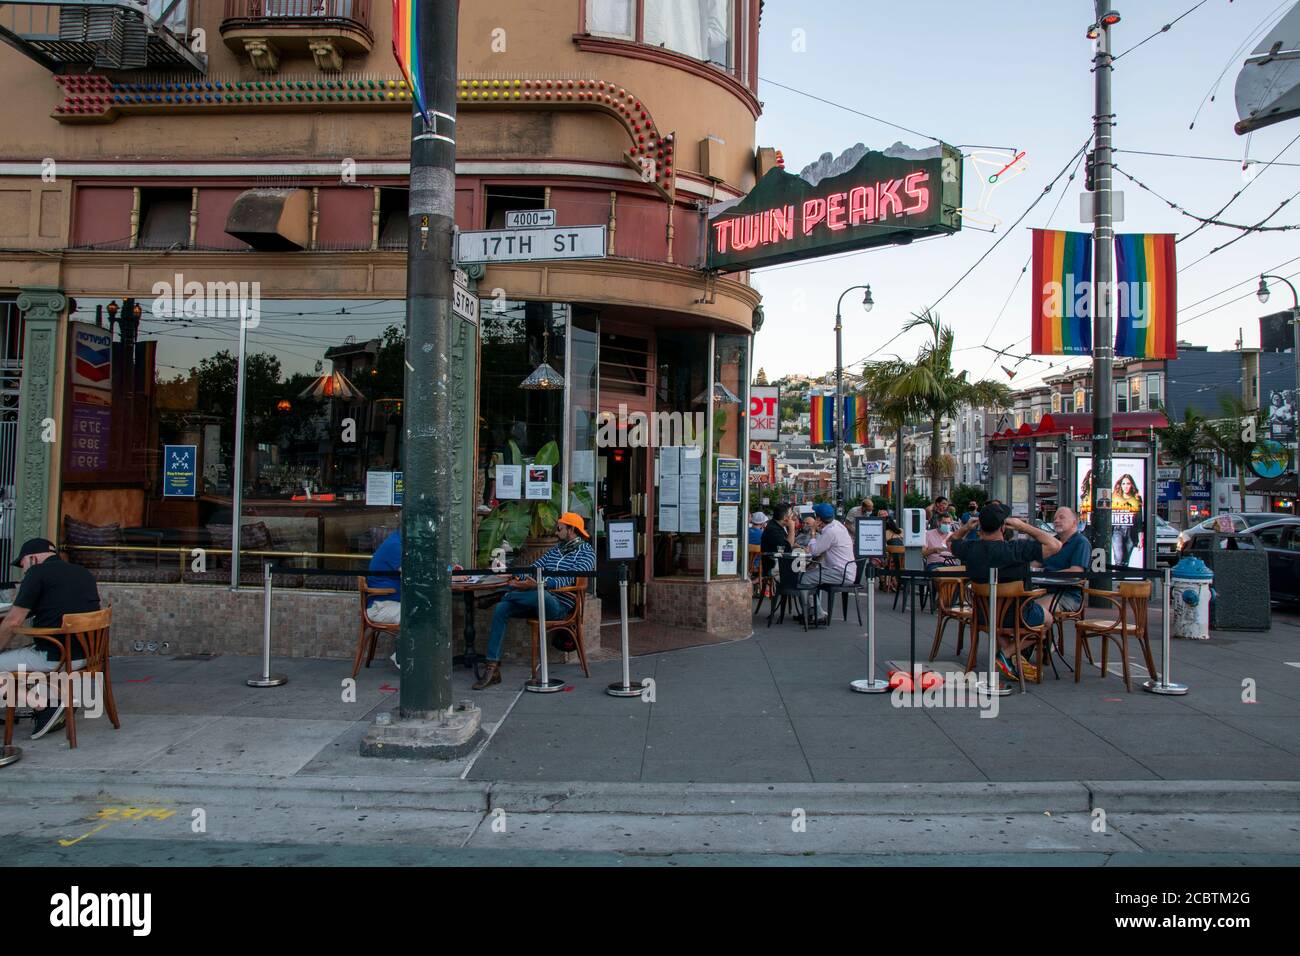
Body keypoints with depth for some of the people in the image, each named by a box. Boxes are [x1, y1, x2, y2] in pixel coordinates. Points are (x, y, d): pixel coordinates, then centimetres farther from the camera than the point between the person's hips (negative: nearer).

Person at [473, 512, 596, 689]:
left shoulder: (586, 553, -1)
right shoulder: (556, 550, 24)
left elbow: (569, 579, -17)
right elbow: (534, 567, 16)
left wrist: (539, 584, -30)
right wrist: (519, 578, -8)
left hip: (559, 605, -7)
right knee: (501, 609, -13)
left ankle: (507, 594, -10)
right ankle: (493, 669, -16)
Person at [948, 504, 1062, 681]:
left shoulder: (969, 549, -15)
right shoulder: (1017, 549, -28)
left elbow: (951, 541, 9)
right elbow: (1055, 545, -19)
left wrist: (965, 528, -4)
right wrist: (1024, 526, -17)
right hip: (1017, 616, -4)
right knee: (1047, 618, 27)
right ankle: (1008, 653, 10)